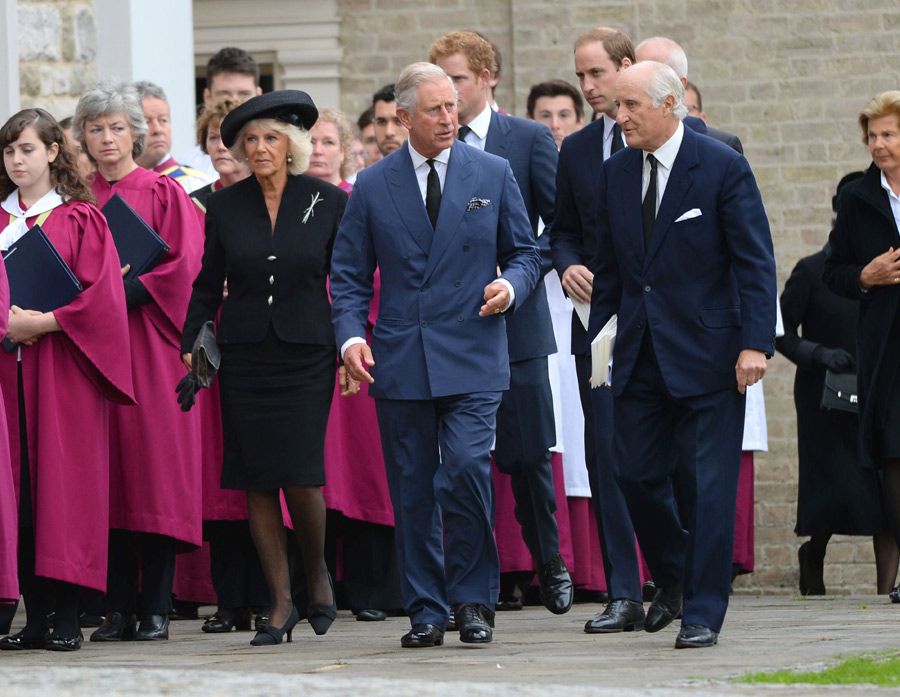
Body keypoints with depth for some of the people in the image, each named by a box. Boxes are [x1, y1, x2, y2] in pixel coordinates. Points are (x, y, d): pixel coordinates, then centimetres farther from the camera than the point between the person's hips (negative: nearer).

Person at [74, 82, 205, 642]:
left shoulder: (164, 194, 2)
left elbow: (182, 266, -5)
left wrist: (124, 294, -14)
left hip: (150, 345, -3)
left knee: (155, 467, -6)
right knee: (109, 477, 0)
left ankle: (157, 609, -3)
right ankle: (119, 610, 3)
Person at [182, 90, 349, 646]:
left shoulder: (329, 203, 1)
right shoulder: (225, 206, 6)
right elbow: (208, 286, 11)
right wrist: (193, 344, 1)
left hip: (306, 355, -2)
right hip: (244, 357, 2)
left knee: (300, 476, -11)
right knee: (257, 483, 1)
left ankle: (318, 573, 16)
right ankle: (282, 604, 9)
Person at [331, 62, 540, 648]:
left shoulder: (493, 174, 6)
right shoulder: (372, 186, 7)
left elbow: (525, 252, 13)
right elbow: (349, 275, 9)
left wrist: (511, 285, -9)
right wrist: (350, 334, -7)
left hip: (472, 357, -2)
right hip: (400, 359, 2)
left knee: (466, 468, -17)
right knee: (412, 490, 4)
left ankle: (473, 600, -3)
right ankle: (426, 610, 13)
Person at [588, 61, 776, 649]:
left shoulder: (723, 167, -8)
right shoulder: (617, 173, 8)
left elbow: (755, 262, -10)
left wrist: (756, 343, -17)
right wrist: (598, 335, 9)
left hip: (707, 352, -5)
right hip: (640, 353, 5)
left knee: (707, 485, -3)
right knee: (636, 473, 6)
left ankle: (704, 611, 4)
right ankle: (673, 579, 29)